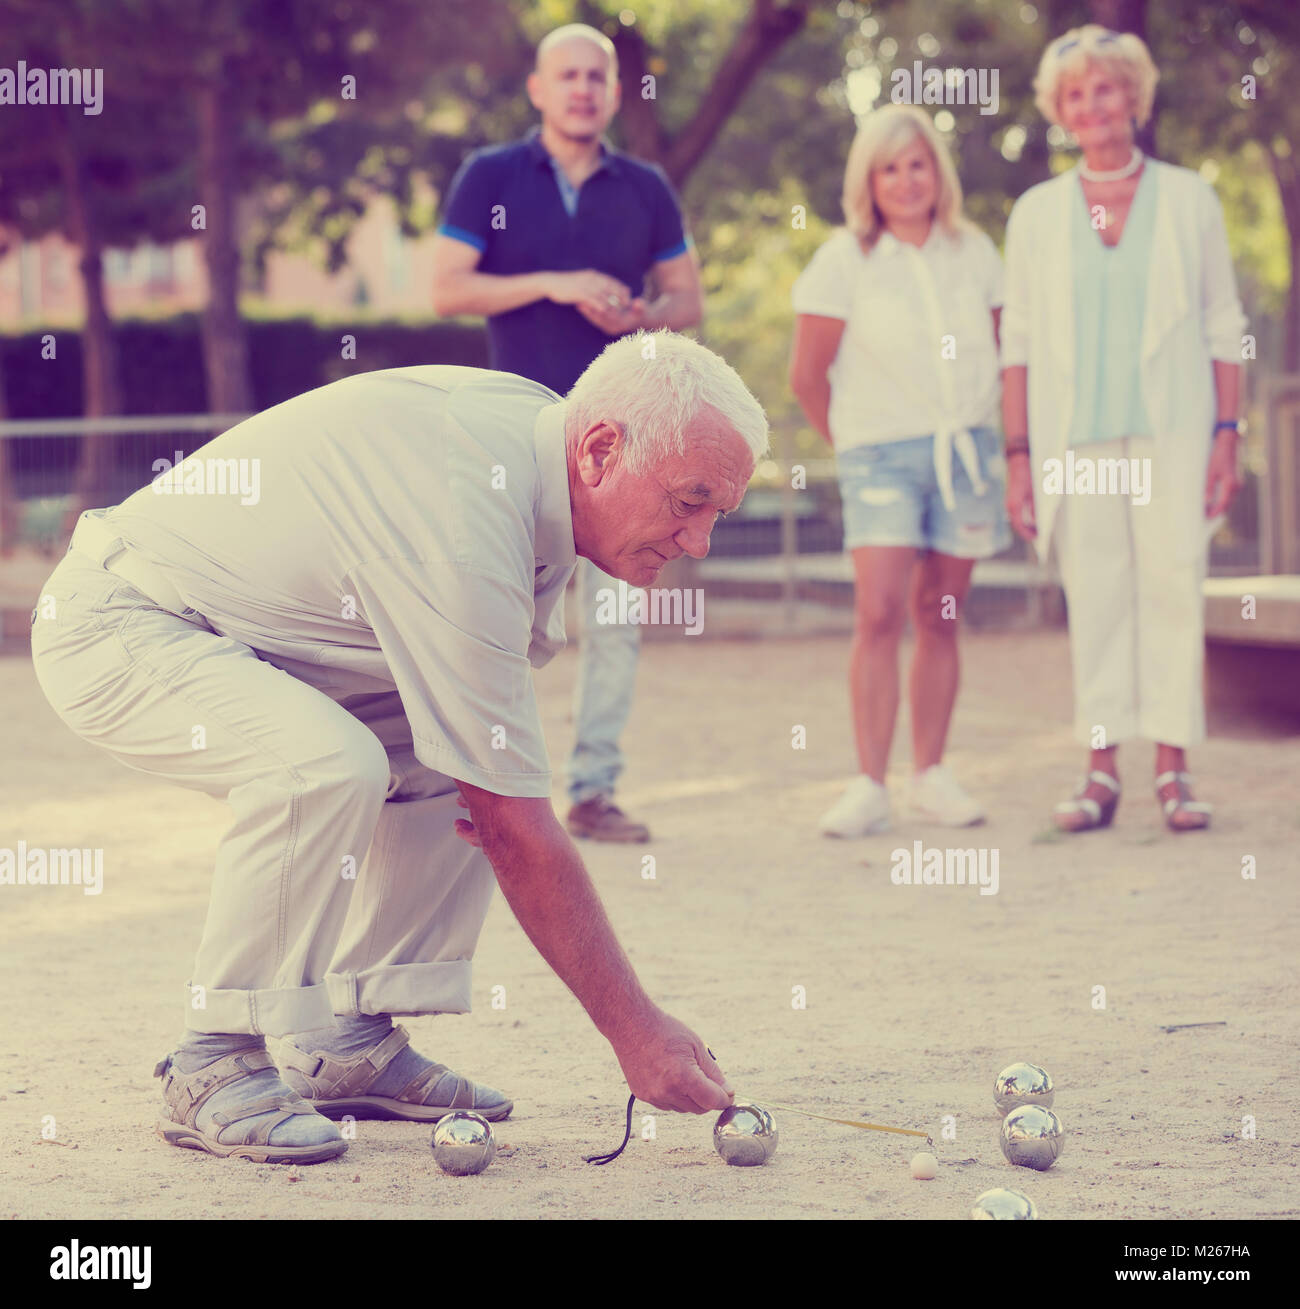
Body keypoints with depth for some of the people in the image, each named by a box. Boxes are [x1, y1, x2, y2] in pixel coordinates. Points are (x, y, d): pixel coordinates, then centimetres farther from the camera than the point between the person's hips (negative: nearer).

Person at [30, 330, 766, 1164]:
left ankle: (351, 1048, 5)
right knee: (326, 764, -33)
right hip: (113, 628, -10)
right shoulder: (463, 531, -32)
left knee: (458, 758, 3)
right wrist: (637, 1032, -23)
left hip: (231, 632, 10)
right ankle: (215, 1065, -18)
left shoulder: (534, 417, -3)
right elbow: (516, 831, -28)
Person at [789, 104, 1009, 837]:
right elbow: (808, 374, 1)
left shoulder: (974, 252, 7)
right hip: (881, 452, -3)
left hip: (969, 450, 3)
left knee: (940, 616, 5)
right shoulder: (844, 259, -3)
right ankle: (870, 788, -13)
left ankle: (931, 773, 15)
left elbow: (1006, 352, 16)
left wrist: (994, 435, 10)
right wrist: (853, 443, 9)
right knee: (879, 612, -15)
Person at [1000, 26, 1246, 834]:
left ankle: (1174, 768, -1)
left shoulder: (1188, 199, 7)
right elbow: (1019, 341, 10)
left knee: (1173, 587, -5)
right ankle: (1103, 769, 3)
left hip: (1171, 431, -1)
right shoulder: (1037, 213, 10)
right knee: (1093, 594, 0)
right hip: (1075, 434, 1)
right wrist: (1018, 455, 3)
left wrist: (1227, 434, -2)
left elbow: (1224, 329, 6)